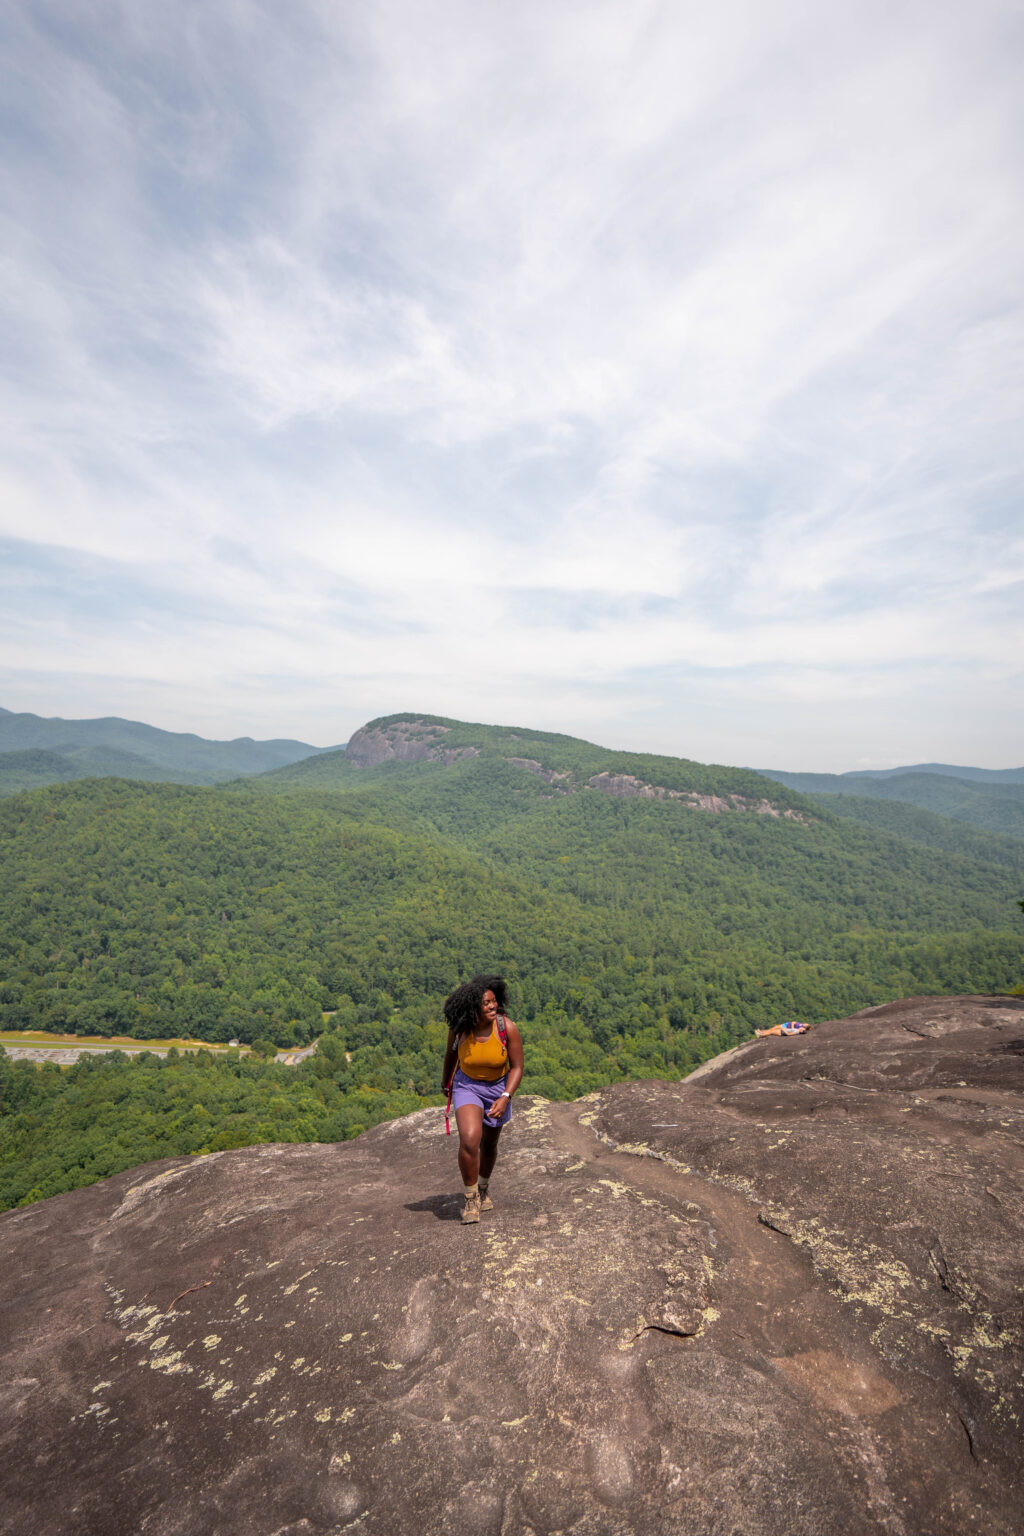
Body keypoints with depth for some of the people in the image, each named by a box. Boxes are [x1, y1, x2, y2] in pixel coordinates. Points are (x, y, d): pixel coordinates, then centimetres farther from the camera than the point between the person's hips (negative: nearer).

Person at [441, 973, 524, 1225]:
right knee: (469, 1139, -22)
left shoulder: (508, 1028, -26)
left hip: (498, 1087, 1)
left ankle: (483, 1187, 48)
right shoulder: (459, 1029, -22)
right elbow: (451, 1055, 0)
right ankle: (471, 1197, 1)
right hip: (467, 1086, -1)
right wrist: (445, 1083, 16)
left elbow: (517, 1067, -16)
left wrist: (505, 1098, -29)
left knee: (489, 1143, 19)